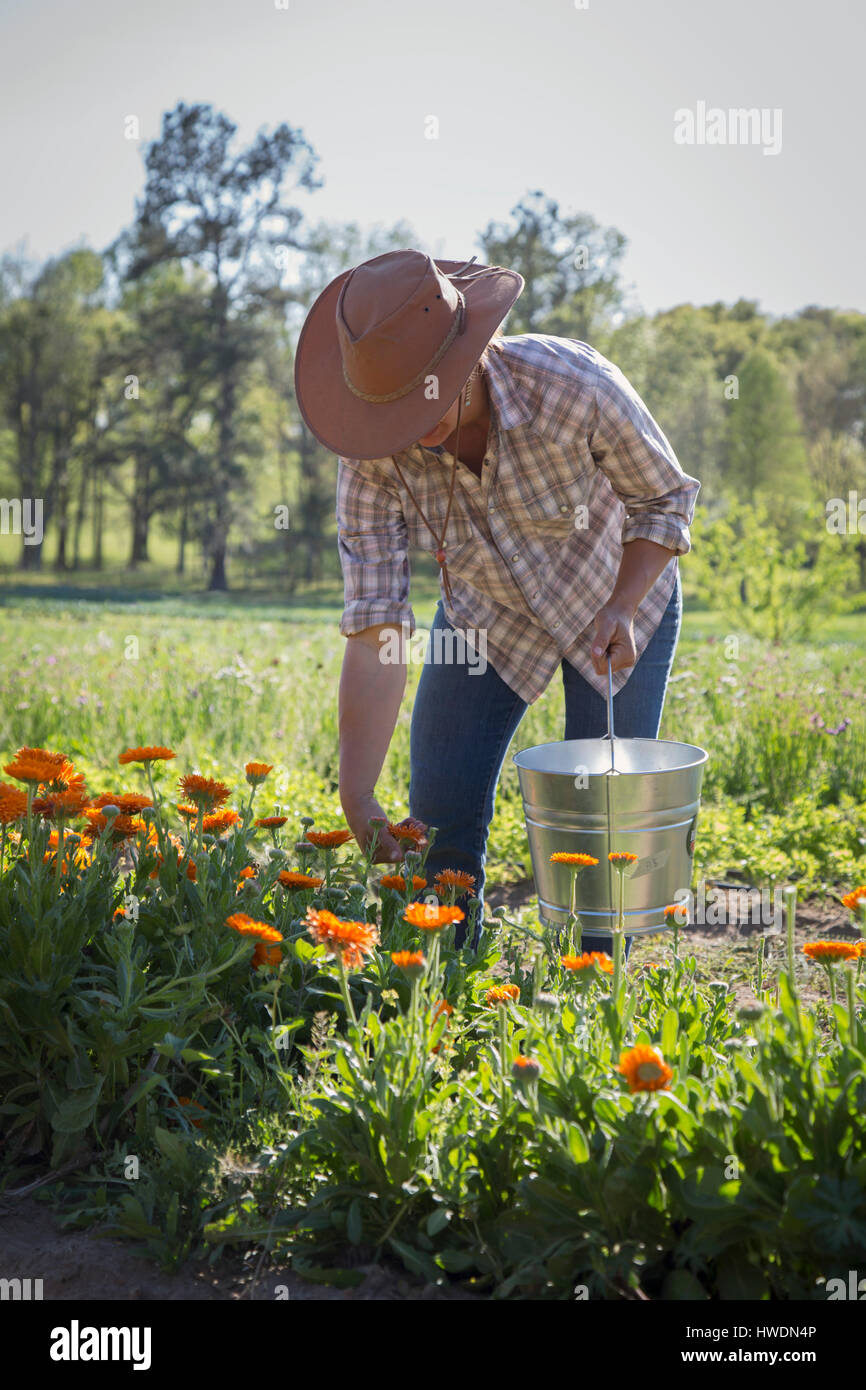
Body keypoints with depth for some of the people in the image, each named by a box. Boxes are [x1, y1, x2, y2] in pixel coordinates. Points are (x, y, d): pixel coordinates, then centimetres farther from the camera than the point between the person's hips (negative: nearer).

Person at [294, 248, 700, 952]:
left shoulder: (576, 386, -35)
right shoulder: (377, 452, -29)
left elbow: (665, 499, -15)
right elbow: (374, 626, -30)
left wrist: (622, 609, -29)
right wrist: (358, 796, -36)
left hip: (620, 597, -2)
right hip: (485, 614, 2)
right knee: (441, 814, -3)